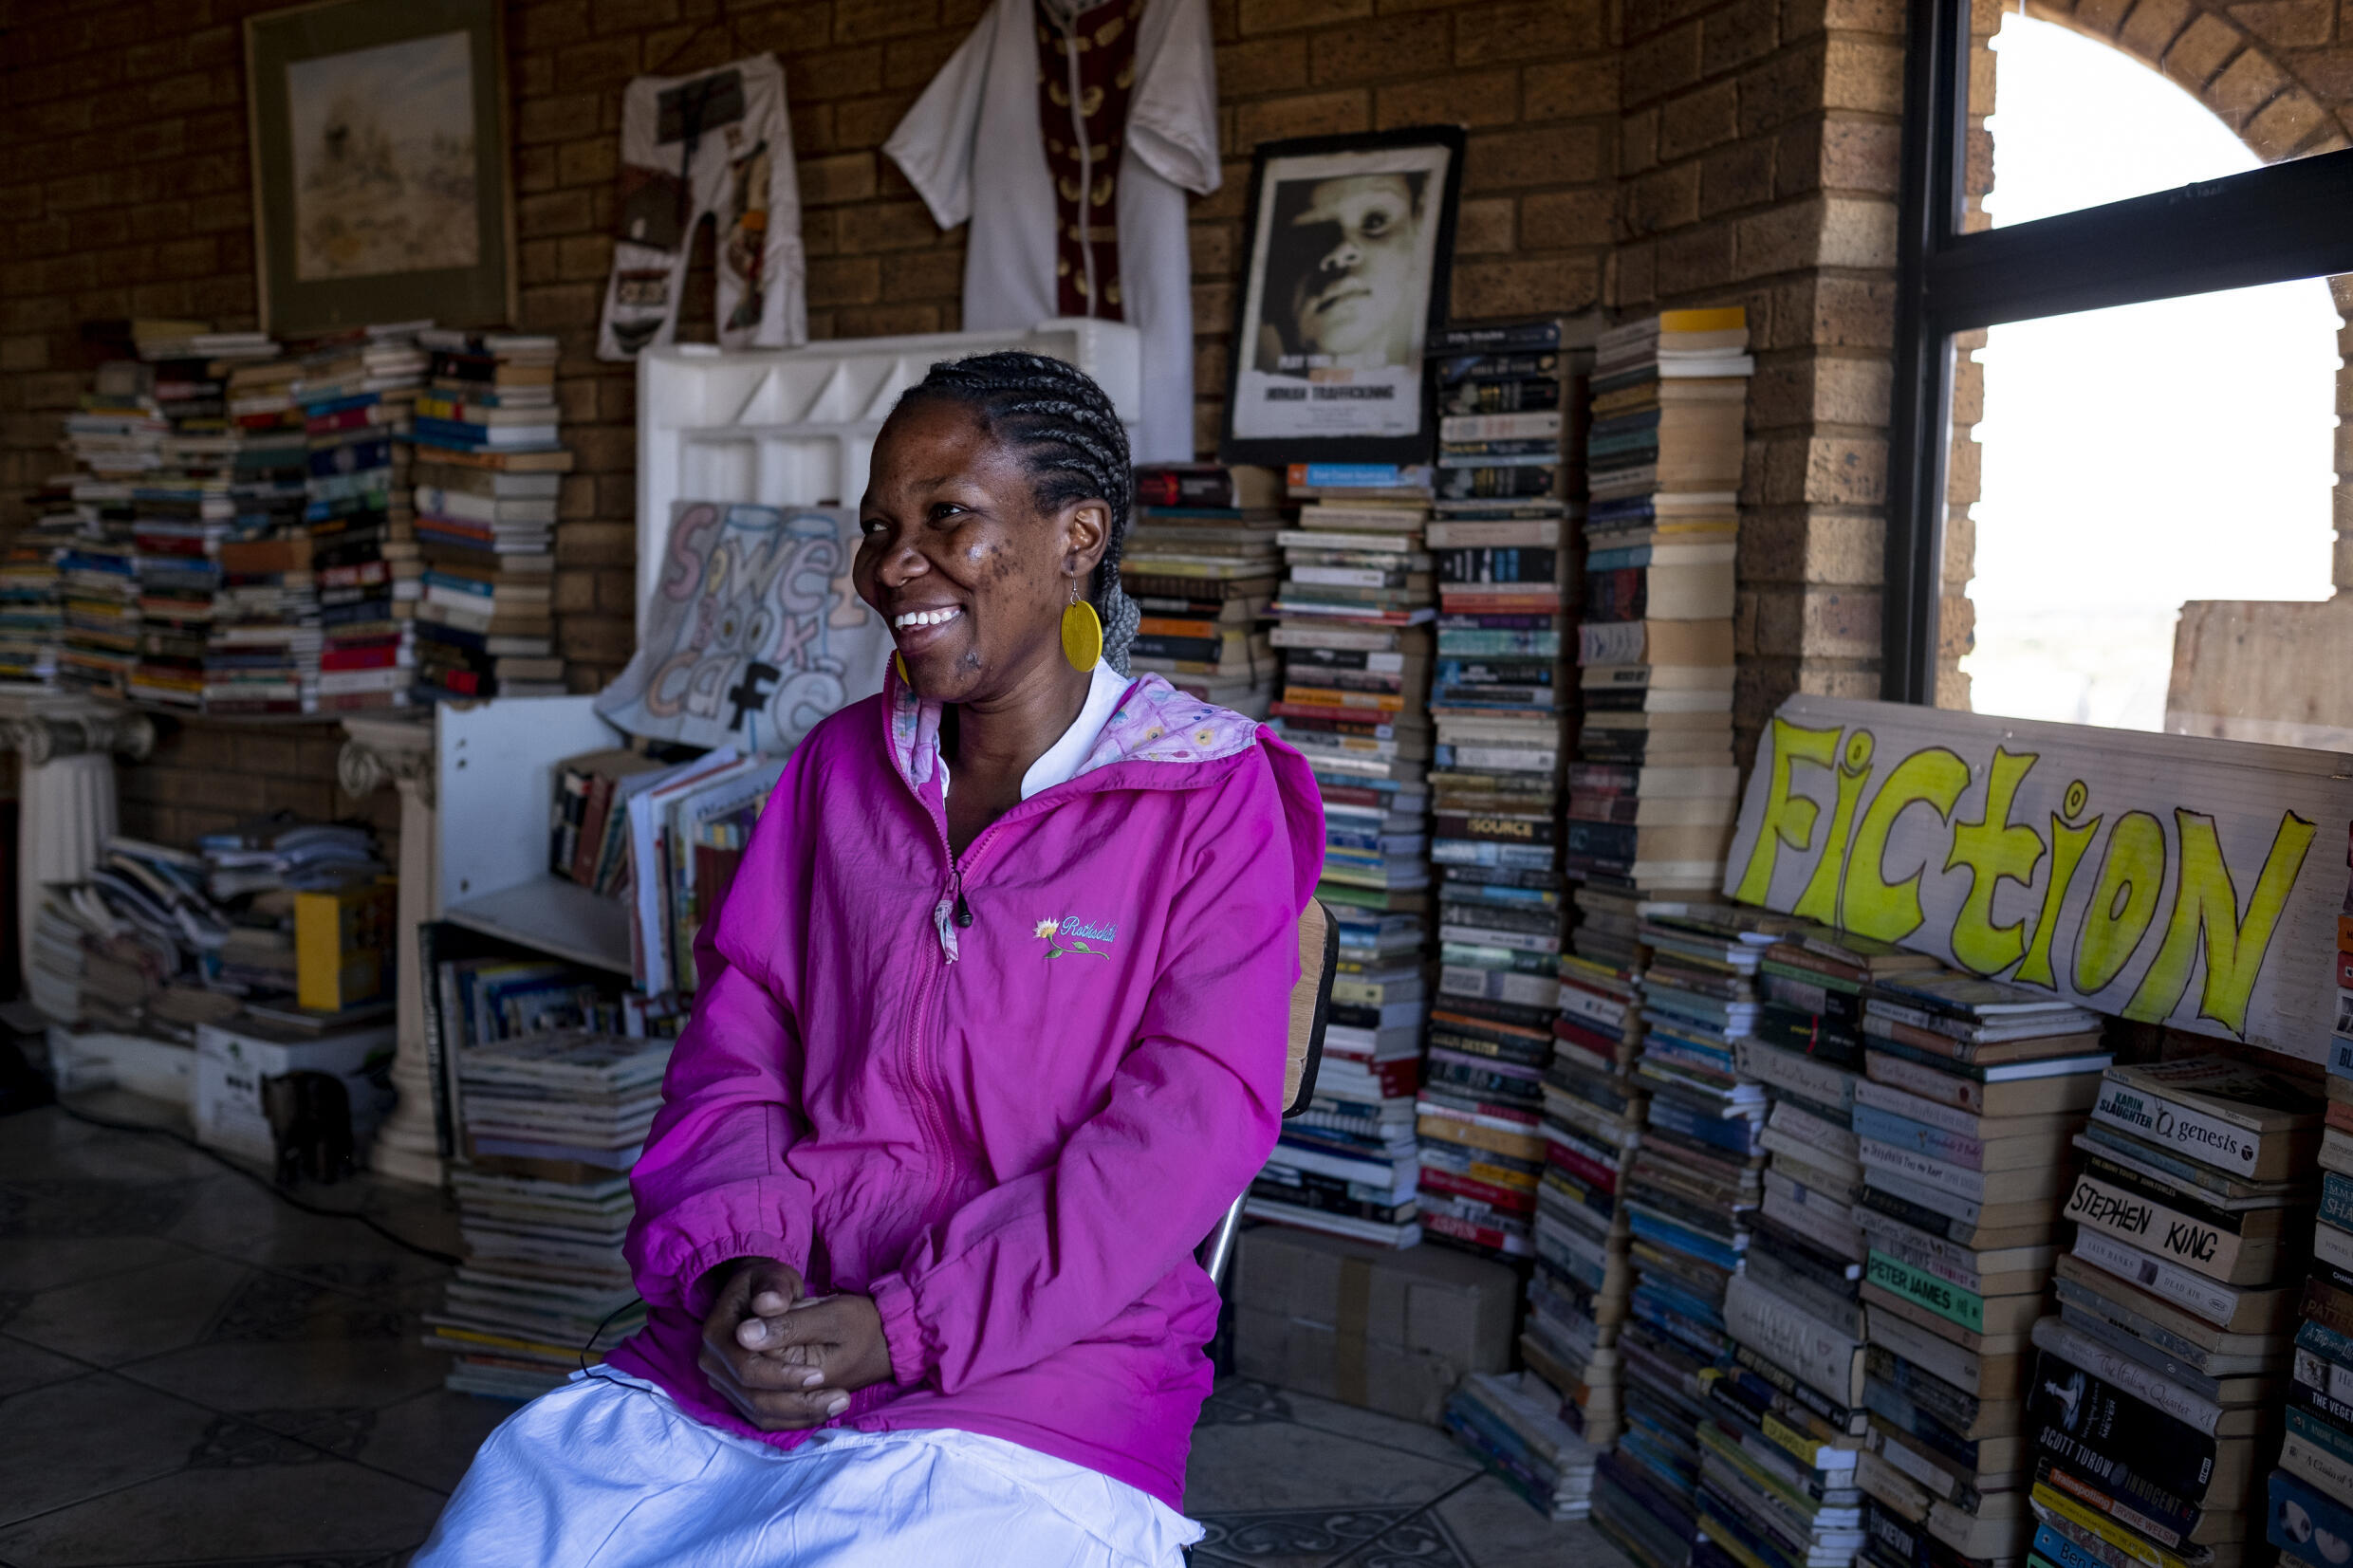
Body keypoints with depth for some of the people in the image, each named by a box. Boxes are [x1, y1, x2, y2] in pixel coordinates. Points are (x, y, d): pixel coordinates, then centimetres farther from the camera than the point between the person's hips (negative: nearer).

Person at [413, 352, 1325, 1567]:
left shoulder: (1211, 799, -2)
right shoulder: (838, 766, 14)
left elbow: (1188, 1127, -10)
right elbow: (733, 1048, 11)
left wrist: (907, 1325, -17)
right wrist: (731, 1257, -10)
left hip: (1024, 1396, -4)